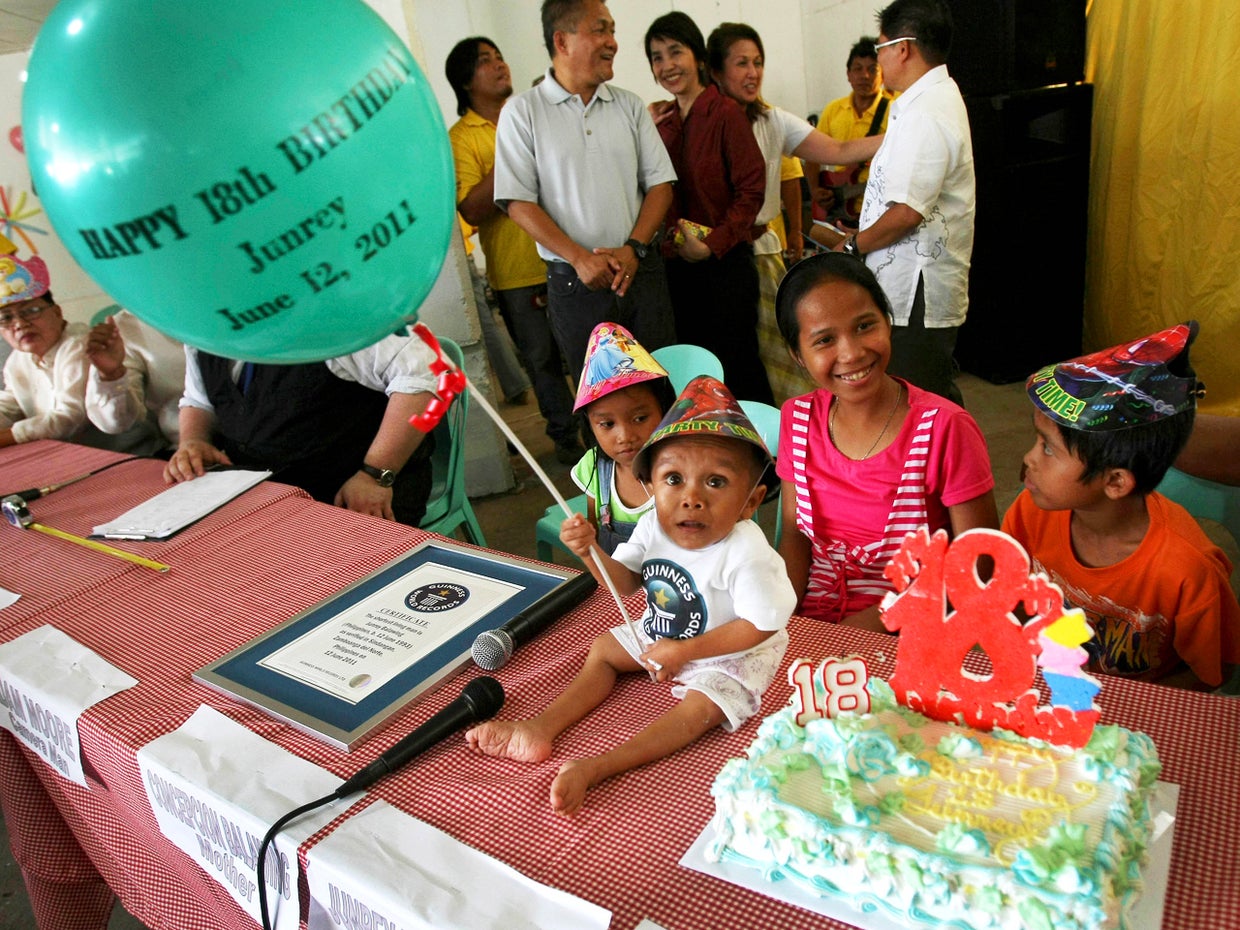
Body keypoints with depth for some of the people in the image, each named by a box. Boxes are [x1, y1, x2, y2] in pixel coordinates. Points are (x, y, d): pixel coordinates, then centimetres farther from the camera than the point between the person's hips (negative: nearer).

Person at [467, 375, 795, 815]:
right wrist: (589, 551, -23)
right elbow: (626, 581, -3)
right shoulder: (654, 527, -17)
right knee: (602, 650, 7)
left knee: (698, 709, -24)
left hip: (731, 652, -6)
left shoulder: (745, 554, -35)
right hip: (663, 632, 7)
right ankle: (540, 730, 3)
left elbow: (759, 625, -27)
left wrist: (683, 651, -26)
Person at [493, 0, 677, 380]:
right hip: (575, 282, -3)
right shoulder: (522, 112, -1)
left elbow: (660, 182, 8)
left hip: (641, 271, 3)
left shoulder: (630, 105, 10)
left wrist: (634, 248, -8)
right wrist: (580, 258, -14)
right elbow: (517, 202, -6)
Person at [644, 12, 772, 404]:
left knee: (738, 364, 1)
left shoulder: (726, 113, -8)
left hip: (725, 260, -6)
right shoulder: (662, 124, 10)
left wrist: (712, 243, -17)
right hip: (677, 266, 6)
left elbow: (751, 189, -11)